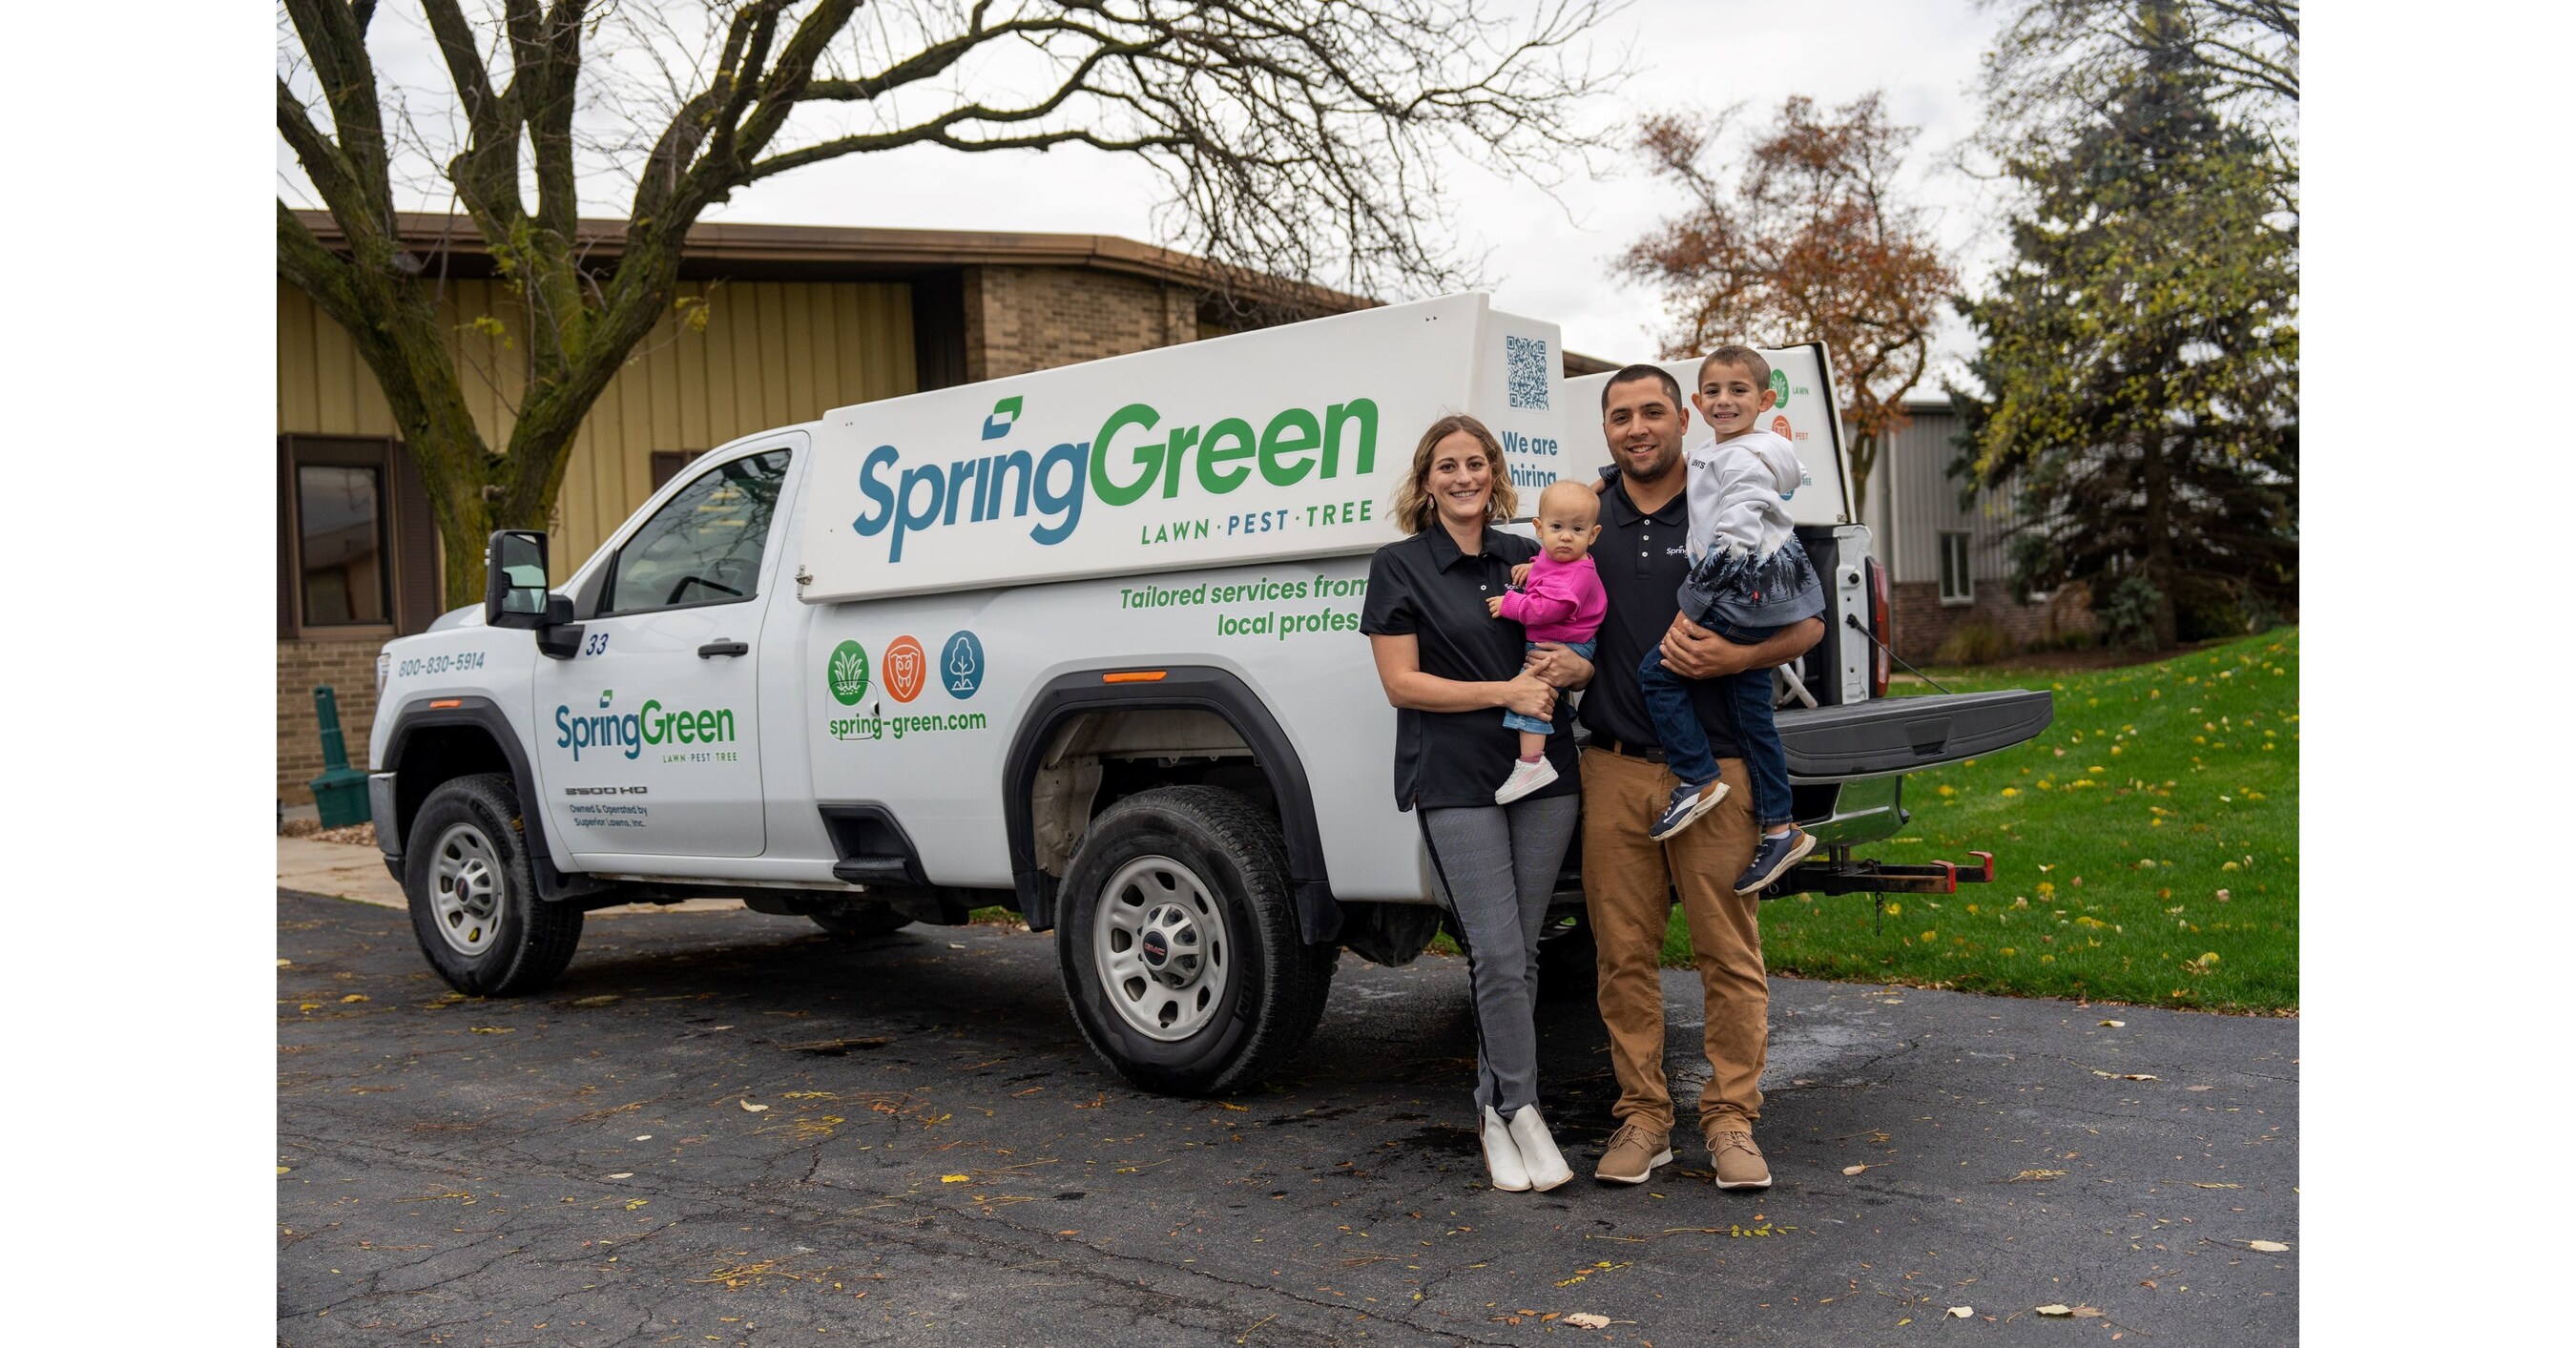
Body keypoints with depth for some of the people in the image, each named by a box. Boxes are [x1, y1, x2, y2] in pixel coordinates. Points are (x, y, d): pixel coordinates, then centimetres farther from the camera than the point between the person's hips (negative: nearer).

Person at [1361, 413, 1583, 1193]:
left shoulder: (1529, 559, 13)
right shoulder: (1400, 566, 2)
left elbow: (1575, 645, 25)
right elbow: (1401, 683, -4)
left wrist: (1570, 667, 2)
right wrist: (1504, 693, -11)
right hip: (1455, 781, -4)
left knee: (1520, 953, 6)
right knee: (1497, 953, -11)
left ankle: (1496, 1110, 17)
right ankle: (1521, 1109, 2)